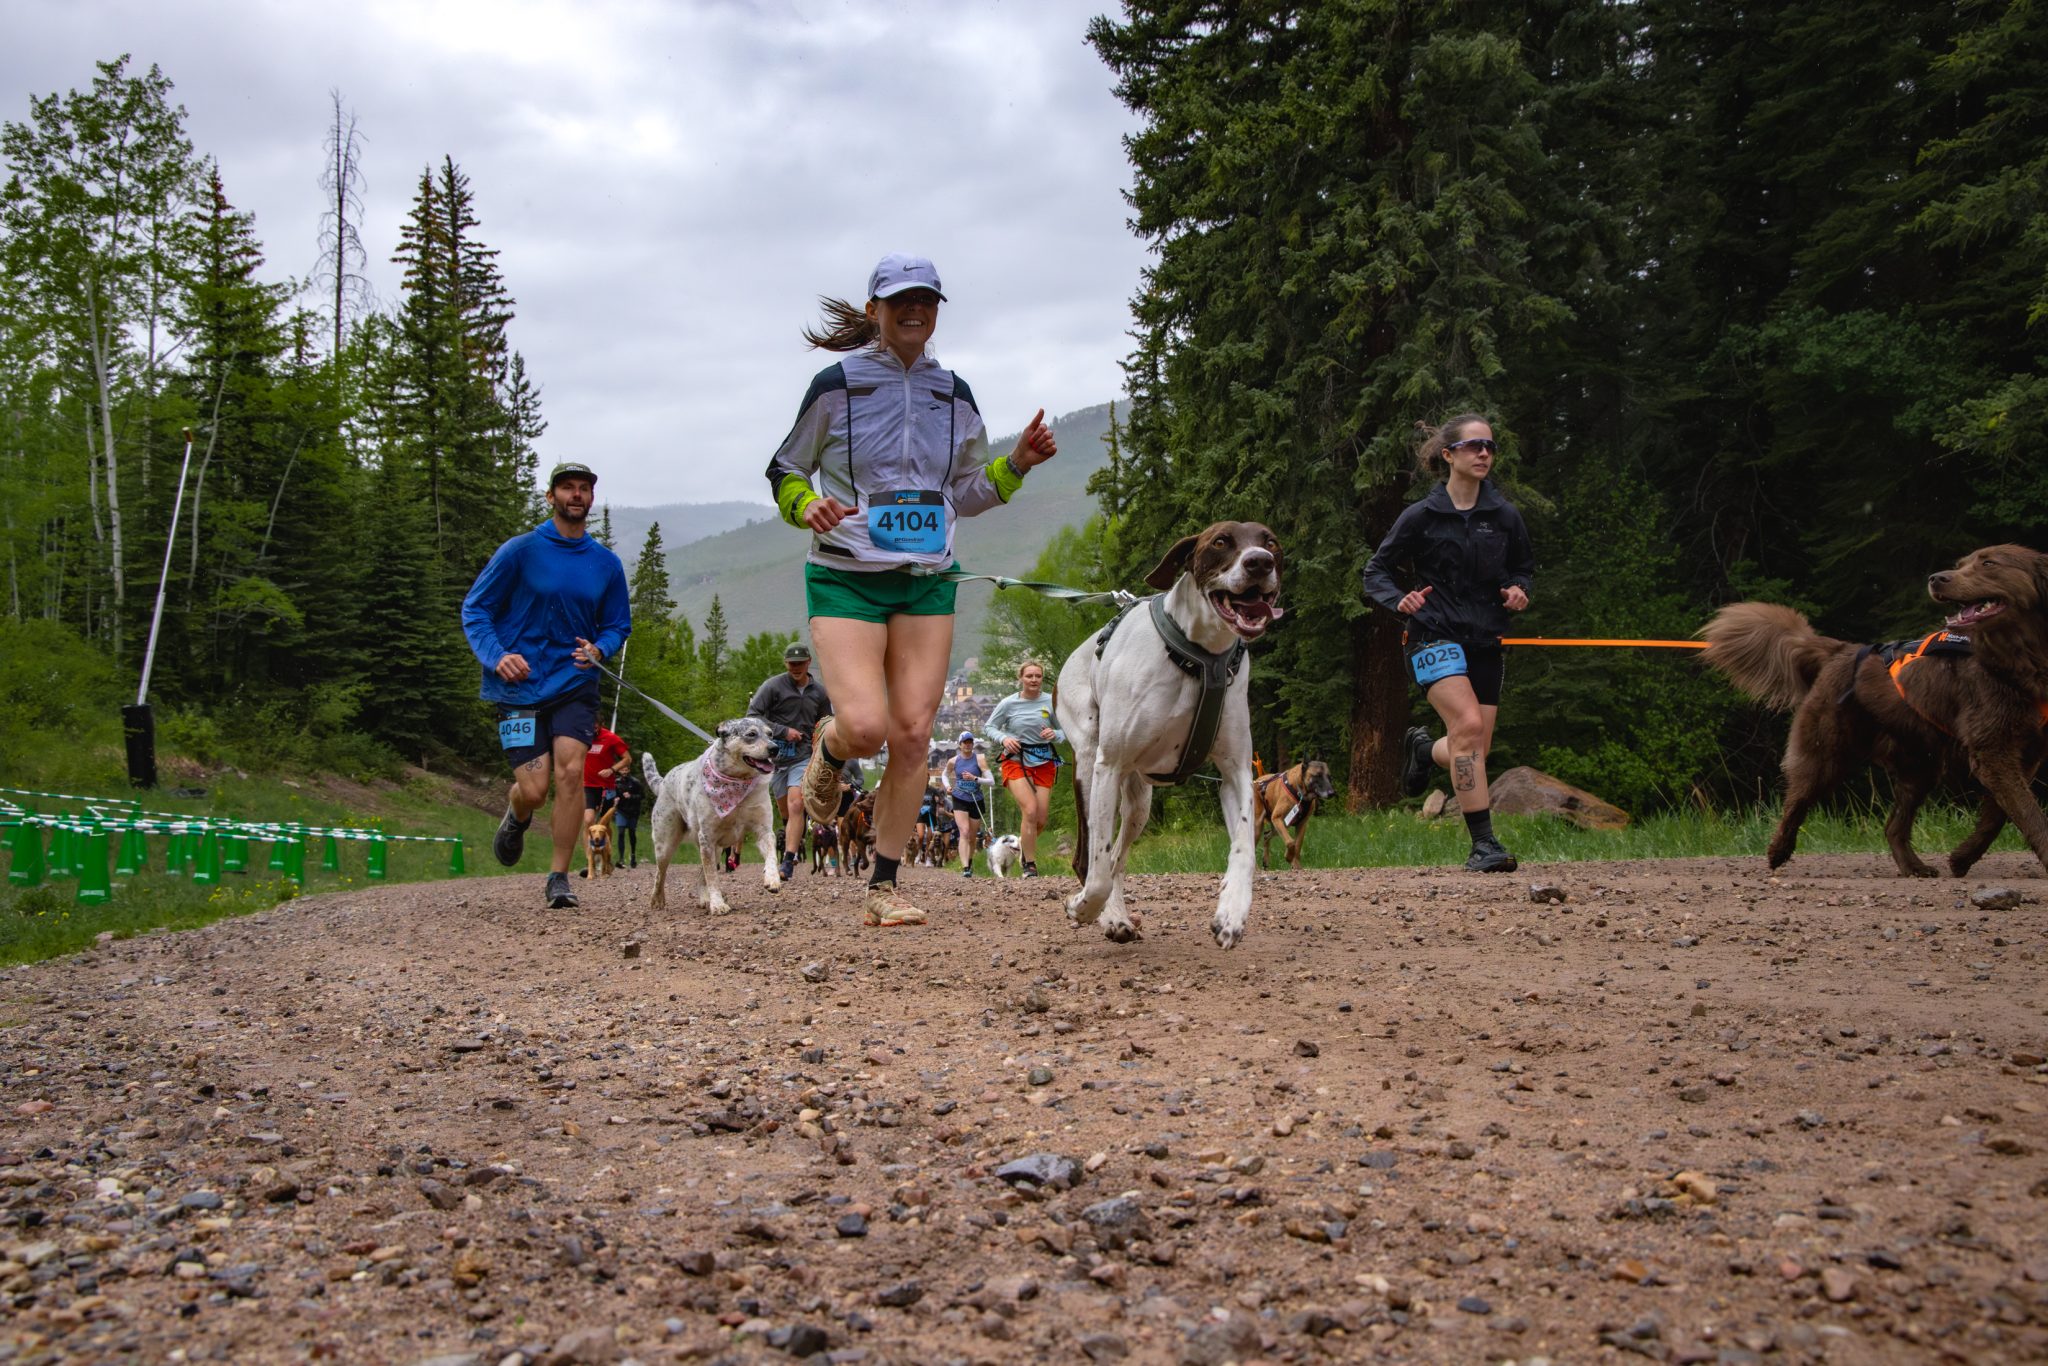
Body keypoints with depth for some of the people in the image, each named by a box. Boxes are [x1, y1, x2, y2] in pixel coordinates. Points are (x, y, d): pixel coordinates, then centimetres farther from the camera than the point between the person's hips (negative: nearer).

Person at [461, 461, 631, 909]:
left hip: (575, 685, 2)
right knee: (534, 789, -9)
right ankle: (516, 815, 30)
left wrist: (599, 649, -6)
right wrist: (496, 656, -18)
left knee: (571, 772, -16)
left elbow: (618, 624, 16)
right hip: (520, 687, -2)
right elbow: (475, 609, -1)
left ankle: (559, 877, -3)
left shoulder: (607, 564, 6)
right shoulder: (520, 551, -4)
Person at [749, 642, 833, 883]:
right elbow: (752, 715, -9)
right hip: (775, 754, 0)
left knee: (796, 805, -18)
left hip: (803, 756, 0)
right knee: (786, 812, 9)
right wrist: (783, 731, -14)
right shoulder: (773, 686, -4)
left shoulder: (819, 692, 7)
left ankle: (788, 863, -20)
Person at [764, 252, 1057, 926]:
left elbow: (969, 493, 20)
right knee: (866, 728, -18)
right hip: (847, 577, -4)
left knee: (912, 732, -4)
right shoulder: (837, 383, -2)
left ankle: (884, 886, 7)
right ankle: (828, 746, 22)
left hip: (927, 581, 4)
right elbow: (784, 471, 6)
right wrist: (809, 508, -15)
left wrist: (1018, 463, 3)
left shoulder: (954, 394, 11)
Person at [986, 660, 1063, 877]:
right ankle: (1030, 865, -8)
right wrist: (1003, 738, -16)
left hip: (1043, 763, 2)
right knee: (1031, 810, -21)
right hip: (1015, 761, -2)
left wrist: (1055, 735, -16)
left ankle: (1024, 845, 35)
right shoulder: (1009, 703, -6)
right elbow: (990, 727, 4)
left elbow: (1064, 732, 6)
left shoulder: (1051, 702, -3)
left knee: (1041, 820, 0)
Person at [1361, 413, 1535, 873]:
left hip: (1485, 641, 4)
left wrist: (1518, 590, -2)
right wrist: (1399, 600, -16)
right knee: (1468, 724, -24)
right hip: (1435, 636, -4)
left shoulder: (1505, 516, 6)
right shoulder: (1421, 516, -3)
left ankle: (1423, 749, 41)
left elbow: (1524, 568, 20)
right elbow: (1376, 570, 4)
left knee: (1474, 750, 5)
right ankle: (1483, 843, -19)